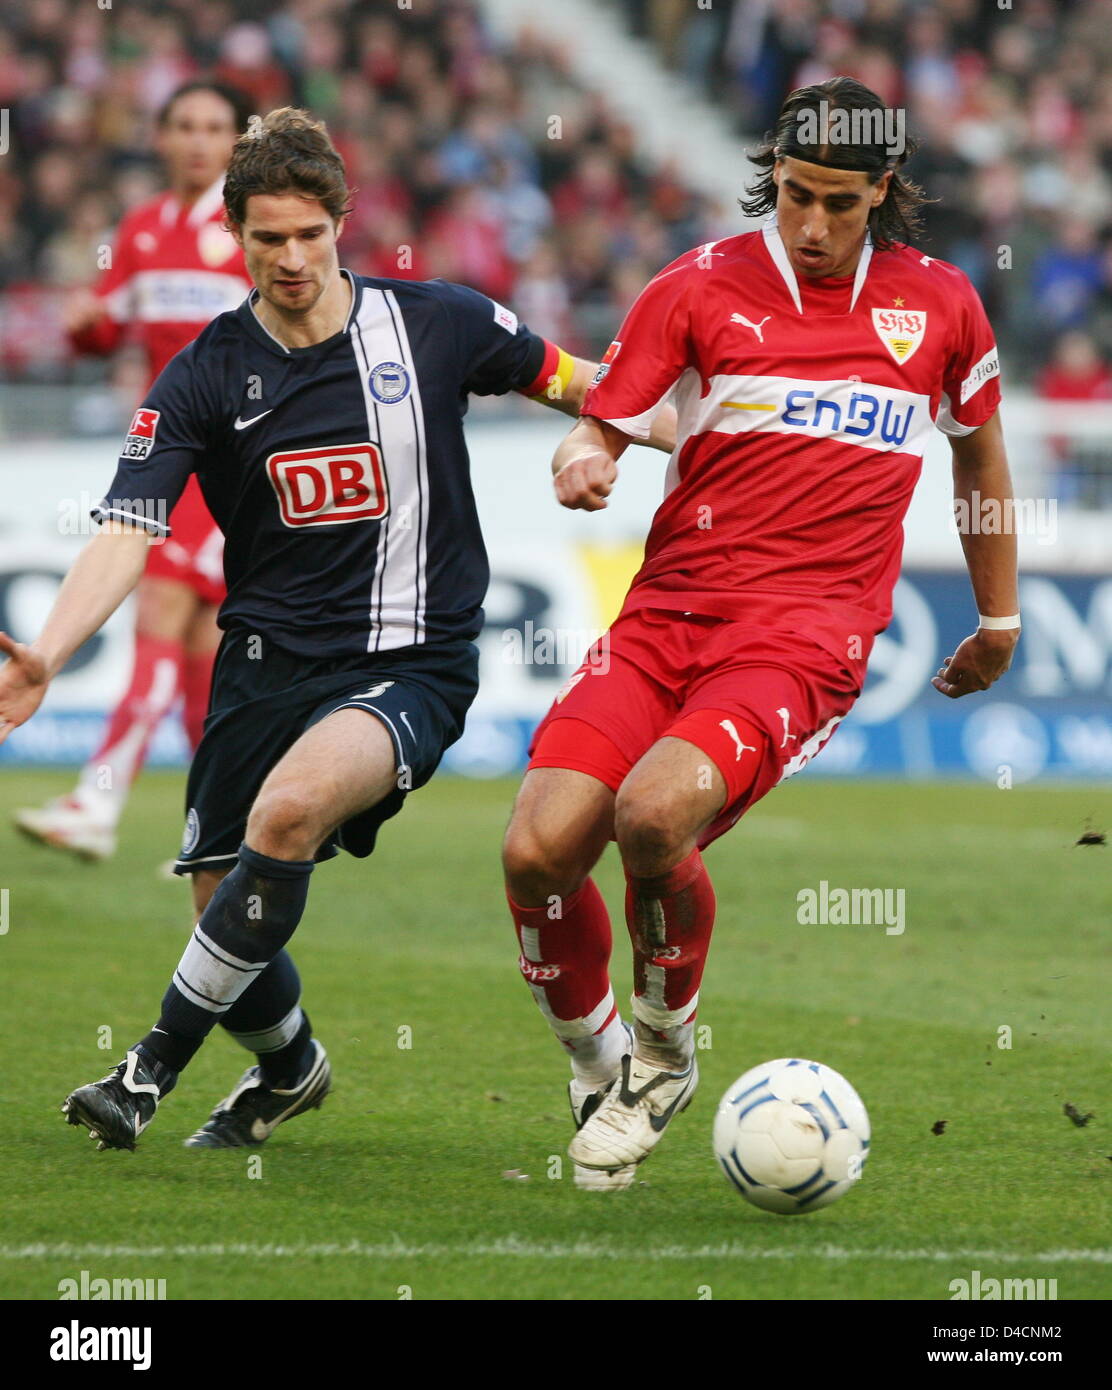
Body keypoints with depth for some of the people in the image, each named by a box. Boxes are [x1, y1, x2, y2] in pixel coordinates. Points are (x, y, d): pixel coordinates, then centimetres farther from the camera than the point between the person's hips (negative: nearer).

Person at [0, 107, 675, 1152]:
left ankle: (156, 1064, -20)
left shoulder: (436, 324, -3)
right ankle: (290, 1068, 41)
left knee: (290, 809, -32)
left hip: (411, 664, -3)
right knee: (226, 910, 5)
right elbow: (126, 534, -10)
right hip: (266, 662, 3)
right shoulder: (204, 377, -2)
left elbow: (571, 383, 13)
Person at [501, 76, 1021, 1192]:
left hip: (809, 633, -2)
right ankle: (594, 1060, 12)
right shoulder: (701, 286, 5)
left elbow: (979, 452, 26)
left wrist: (999, 618, 33)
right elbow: (601, 424, 5)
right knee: (538, 850, -18)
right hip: (668, 611, 2)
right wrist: (582, 463, -19)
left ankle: (664, 1050, -1)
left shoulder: (939, 304, 10)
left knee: (655, 812, -29)